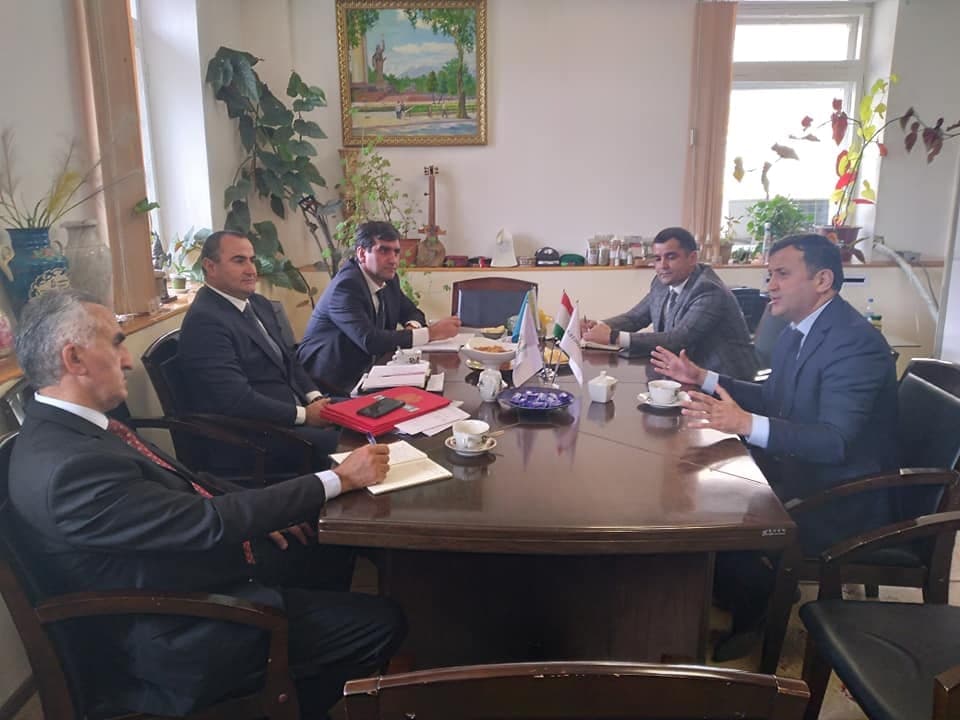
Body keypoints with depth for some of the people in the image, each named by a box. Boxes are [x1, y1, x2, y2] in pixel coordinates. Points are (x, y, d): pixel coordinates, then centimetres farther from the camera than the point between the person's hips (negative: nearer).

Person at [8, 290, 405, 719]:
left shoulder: (69, 427, -1)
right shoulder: (69, 467, -31)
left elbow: (177, 483, 9)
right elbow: (211, 523, -29)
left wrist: (259, 514, -3)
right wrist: (339, 479, -22)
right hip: (177, 638, -9)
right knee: (382, 624, -7)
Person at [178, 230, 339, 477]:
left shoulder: (259, 304, 13)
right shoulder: (204, 320, -16)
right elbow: (238, 400, -22)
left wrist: (315, 399, -2)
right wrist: (304, 415, -16)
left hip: (287, 415, 9)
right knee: (339, 444, -25)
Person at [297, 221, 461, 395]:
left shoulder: (388, 279, 2)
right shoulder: (346, 286, -21)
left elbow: (411, 312, 17)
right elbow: (370, 341, -31)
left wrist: (412, 326, -8)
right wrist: (430, 333, -27)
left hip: (365, 370, 8)